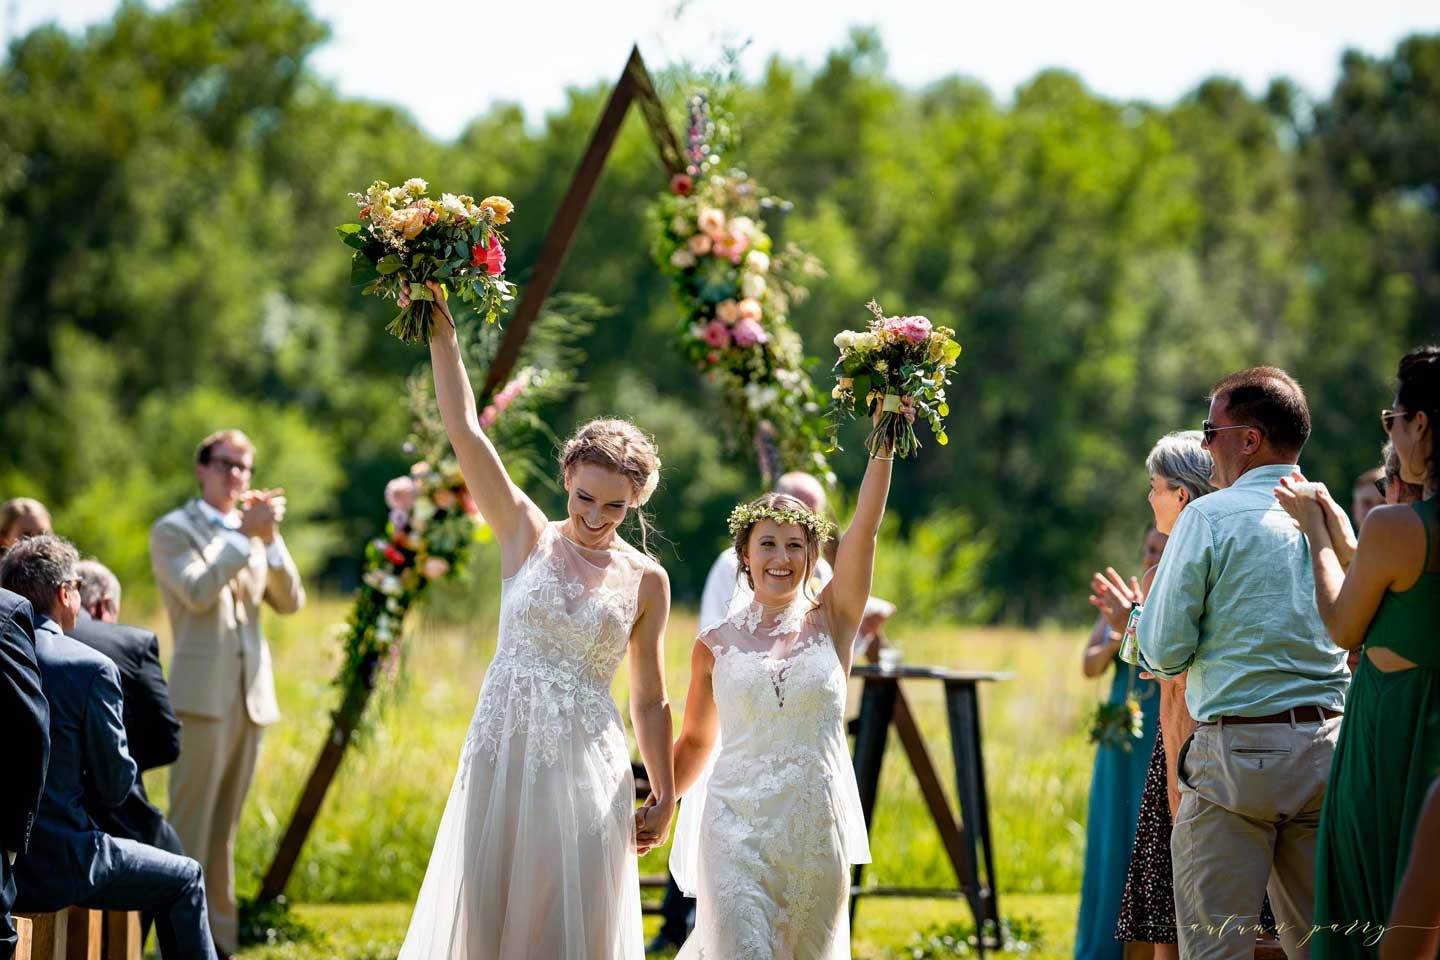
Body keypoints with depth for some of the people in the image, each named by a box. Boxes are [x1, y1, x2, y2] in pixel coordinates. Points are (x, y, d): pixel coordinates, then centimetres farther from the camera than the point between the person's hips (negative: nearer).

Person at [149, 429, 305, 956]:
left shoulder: (253, 533, 18)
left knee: (225, 826, 10)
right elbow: (198, 591, -16)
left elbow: (291, 601, 8)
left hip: (250, 696, 6)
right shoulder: (173, 530, 1)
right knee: (189, 823, -6)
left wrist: (270, 537, -4)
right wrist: (244, 535, -17)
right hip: (202, 695, -6)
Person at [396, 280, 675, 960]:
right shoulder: (527, 536, 2)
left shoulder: (645, 580, 3)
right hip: (503, 752, 0)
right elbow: (464, 431, -5)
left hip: (586, 767, 0)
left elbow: (650, 701, 9)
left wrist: (665, 796, 7)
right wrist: (440, 330, -11)